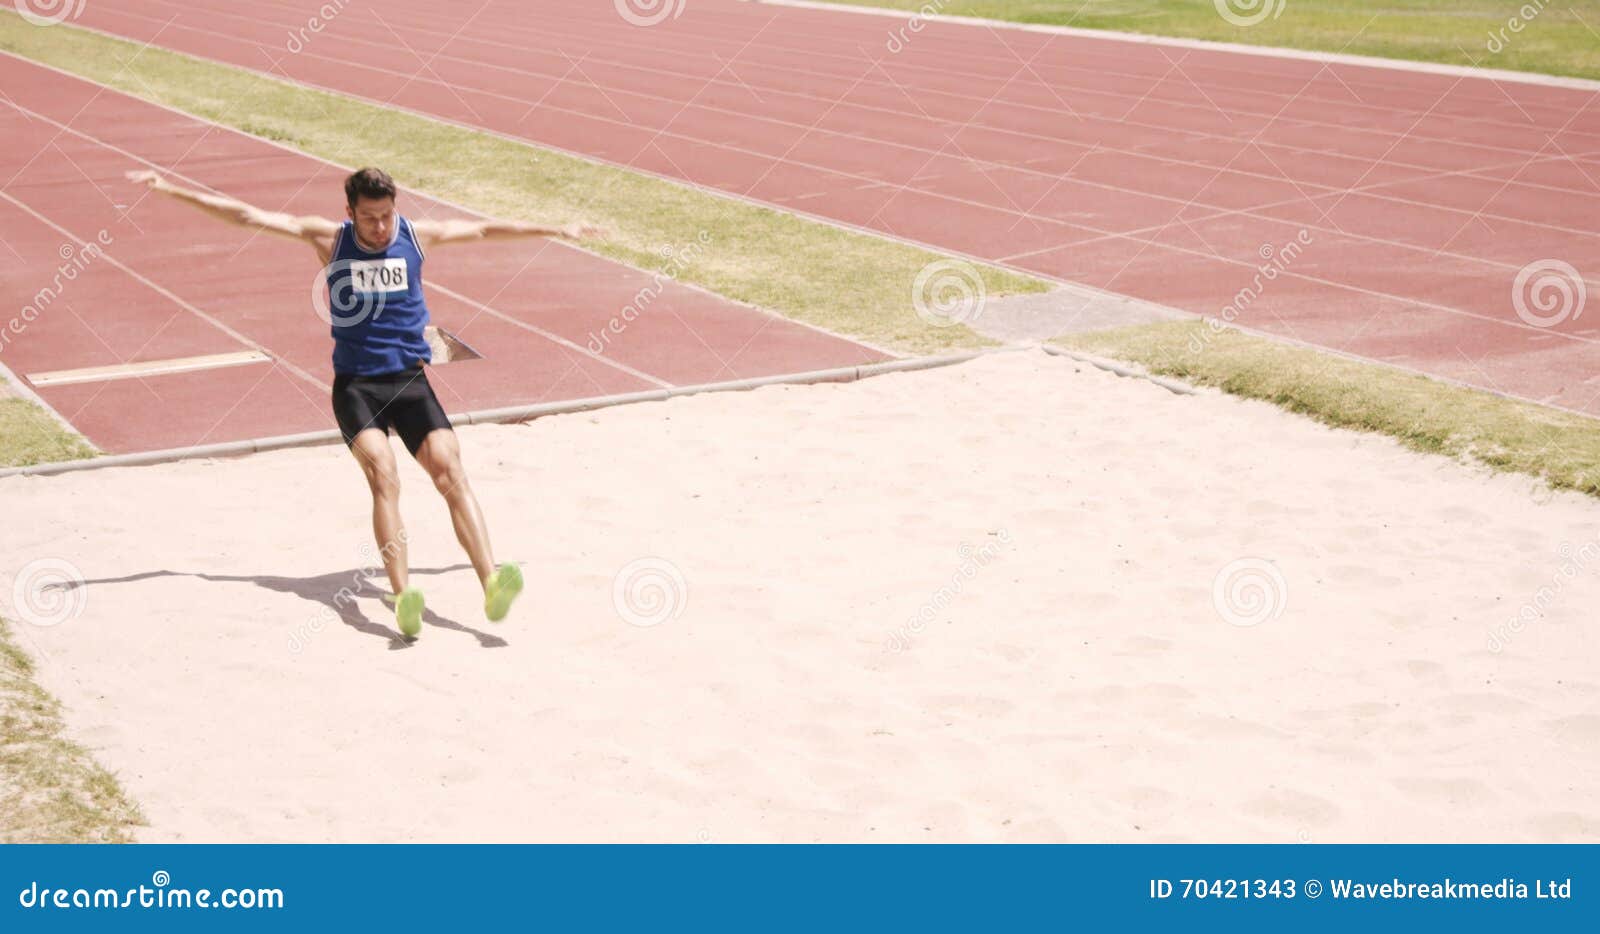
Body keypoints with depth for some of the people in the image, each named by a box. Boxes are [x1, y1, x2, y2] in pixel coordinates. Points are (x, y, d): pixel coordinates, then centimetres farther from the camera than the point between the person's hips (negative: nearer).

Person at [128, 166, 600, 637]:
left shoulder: (417, 235, 7)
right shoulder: (330, 239, 2)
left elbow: (486, 229, 20)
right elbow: (246, 215, 3)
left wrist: (556, 230, 27)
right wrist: (170, 189, 2)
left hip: (410, 380, 2)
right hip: (355, 383, -2)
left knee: (450, 470, -18)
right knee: (383, 474, -24)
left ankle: (491, 582, -29)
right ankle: (403, 596, -35)